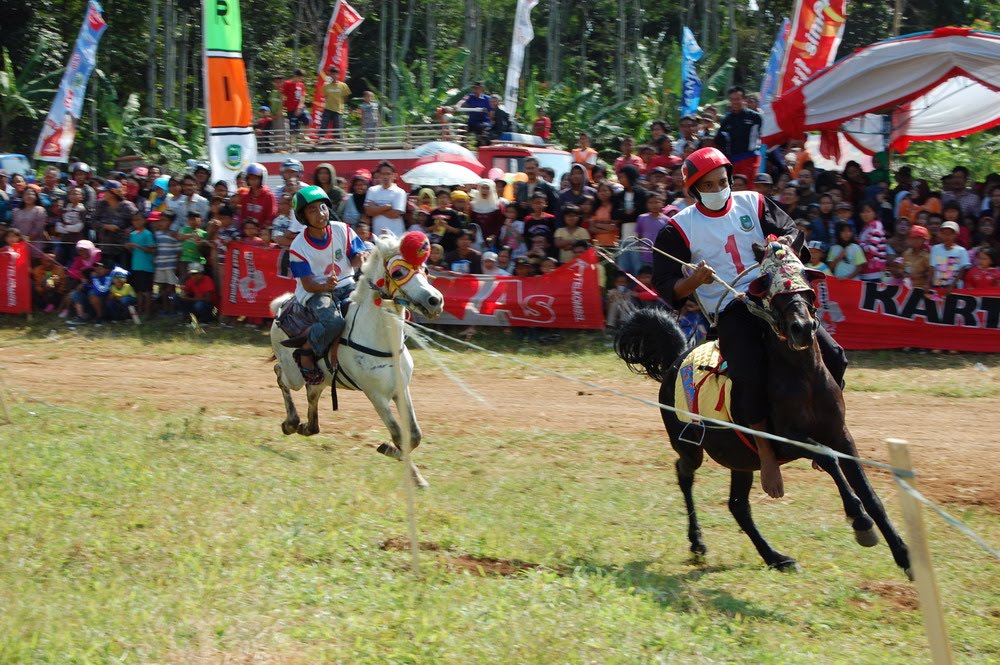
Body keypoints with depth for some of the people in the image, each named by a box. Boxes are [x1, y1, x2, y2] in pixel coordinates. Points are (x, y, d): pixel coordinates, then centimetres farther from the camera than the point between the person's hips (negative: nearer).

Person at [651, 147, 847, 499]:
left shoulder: (752, 204, 10)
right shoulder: (679, 228, 1)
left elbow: (792, 232, 14)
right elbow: (666, 289, -2)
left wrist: (786, 242, -10)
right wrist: (695, 280, -23)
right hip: (730, 311, -4)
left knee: (832, 356, -12)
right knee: (750, 378, -31)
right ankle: (767, 453, -16)